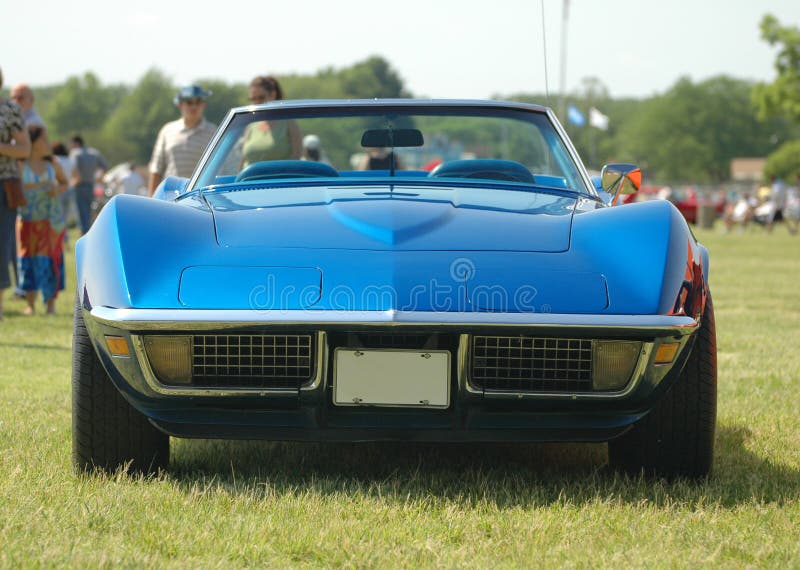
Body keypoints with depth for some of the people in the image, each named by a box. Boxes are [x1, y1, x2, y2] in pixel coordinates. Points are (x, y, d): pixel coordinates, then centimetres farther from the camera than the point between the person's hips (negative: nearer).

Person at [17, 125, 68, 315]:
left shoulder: (52, 164, 4)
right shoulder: (20, 165, -6)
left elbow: (64, 183, 17)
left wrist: (58, 190, -5)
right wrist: (37, 186, -24)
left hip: (51, 219, 2)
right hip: (29, 220, -2)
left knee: (50, 260, -4)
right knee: (29, 259, 0)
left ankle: (51, 303, 3)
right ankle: (30, 304, 8)